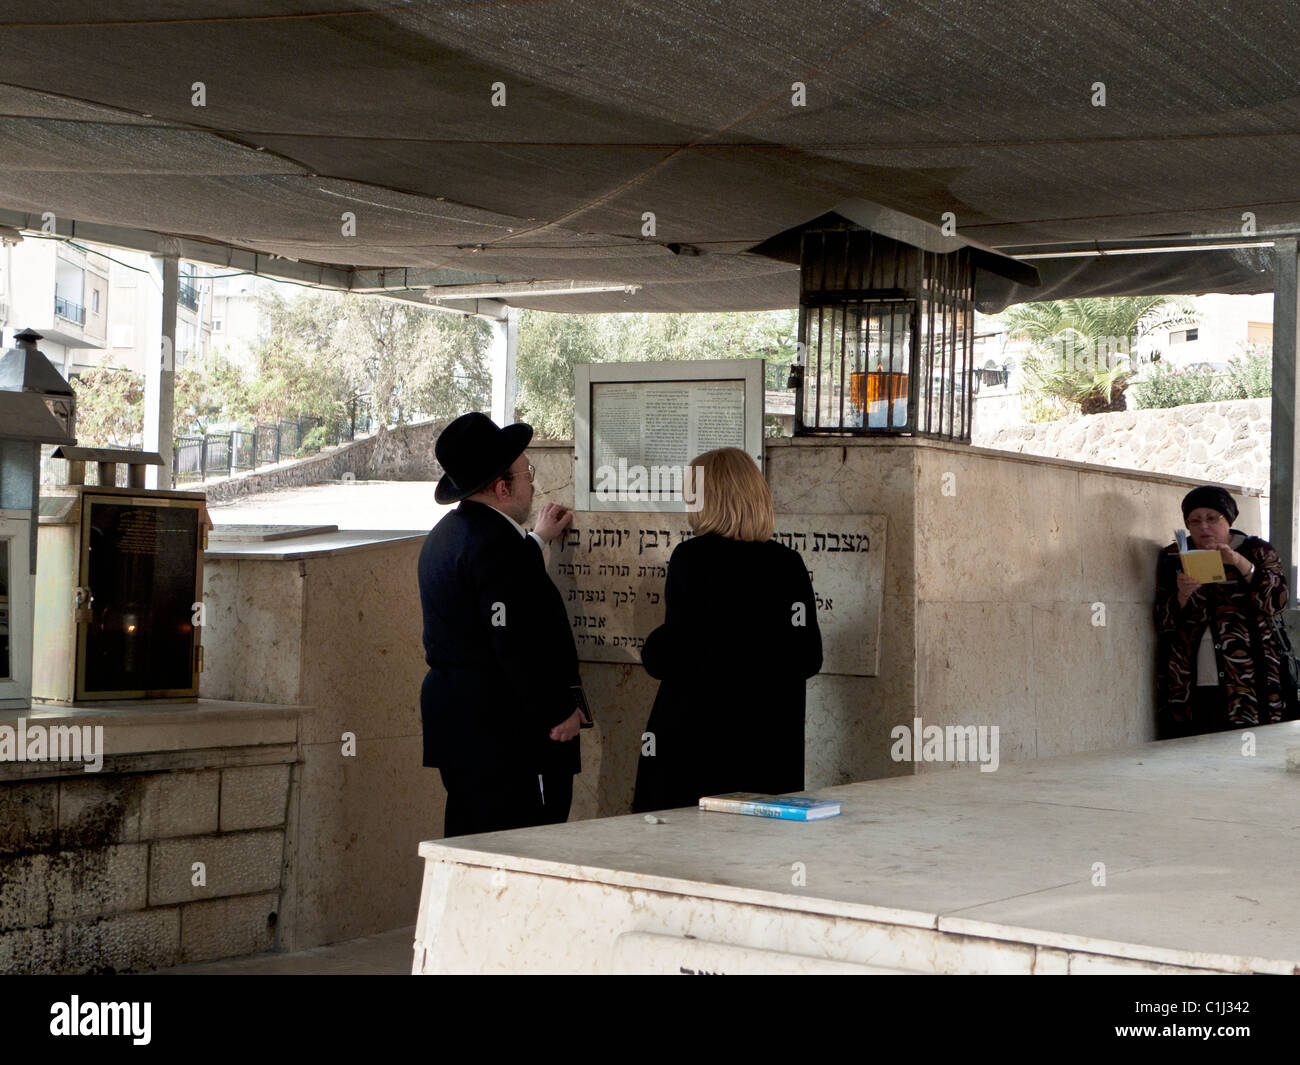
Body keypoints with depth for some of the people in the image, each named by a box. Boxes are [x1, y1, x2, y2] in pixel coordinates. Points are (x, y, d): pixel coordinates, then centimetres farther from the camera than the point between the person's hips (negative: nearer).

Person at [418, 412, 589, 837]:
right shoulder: (497, 544, -19)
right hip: (507, 734, -11)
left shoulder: (448, 533, 15)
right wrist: (560, 712, -14)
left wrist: (536, 540, 43)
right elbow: (517, 641, -23)